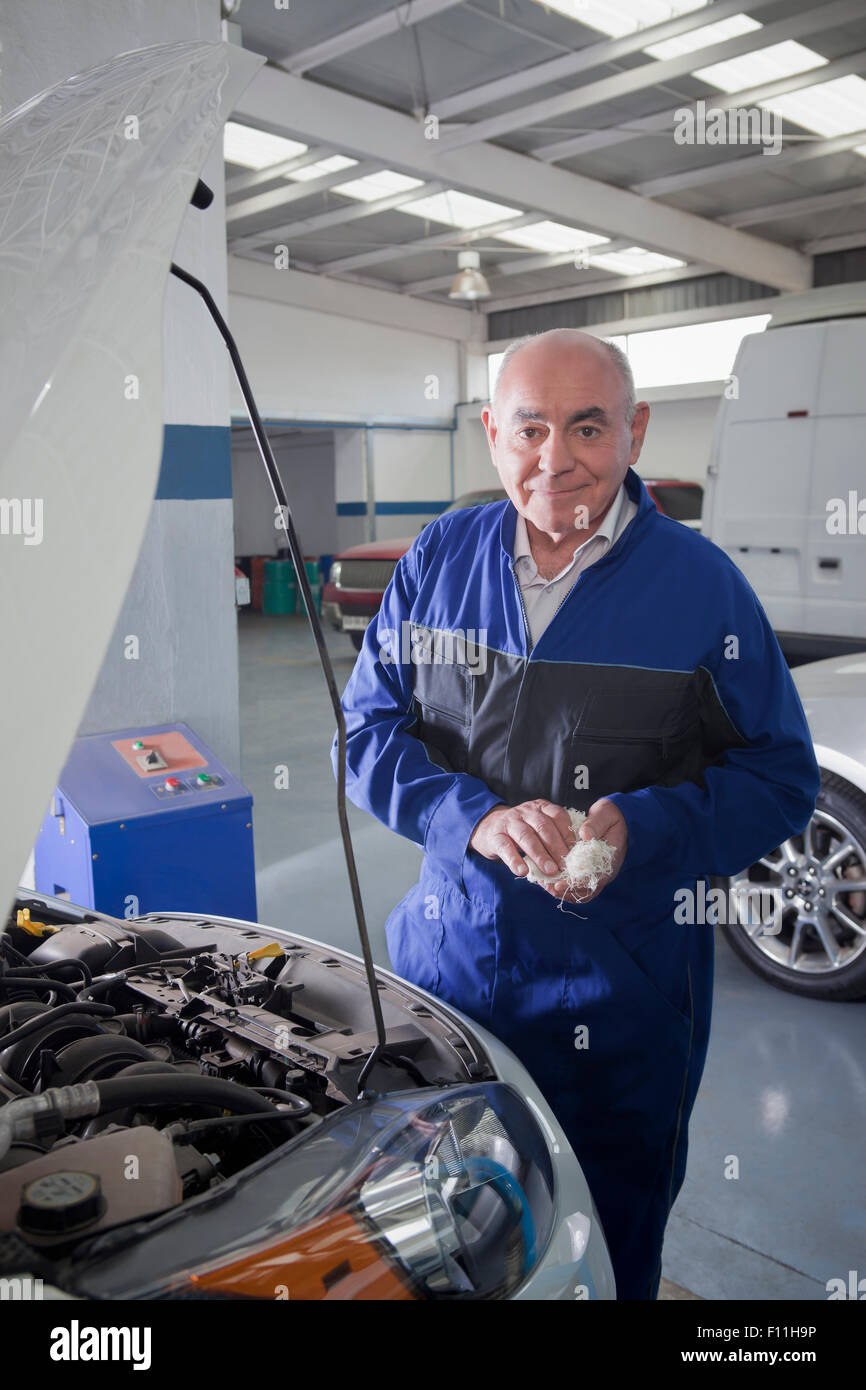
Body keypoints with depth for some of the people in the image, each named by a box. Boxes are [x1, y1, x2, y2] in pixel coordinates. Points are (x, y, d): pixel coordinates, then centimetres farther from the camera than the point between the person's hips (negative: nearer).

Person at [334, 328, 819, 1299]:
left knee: (607, 1247, 18)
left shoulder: (700, 582, -8)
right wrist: (476, 817, -18)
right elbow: (369, 731, 0)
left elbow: (779, 778, -4)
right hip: (449, 956, 3)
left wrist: (641, 829, -22)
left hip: (624, 990, -2)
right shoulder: (437, 560, -1)